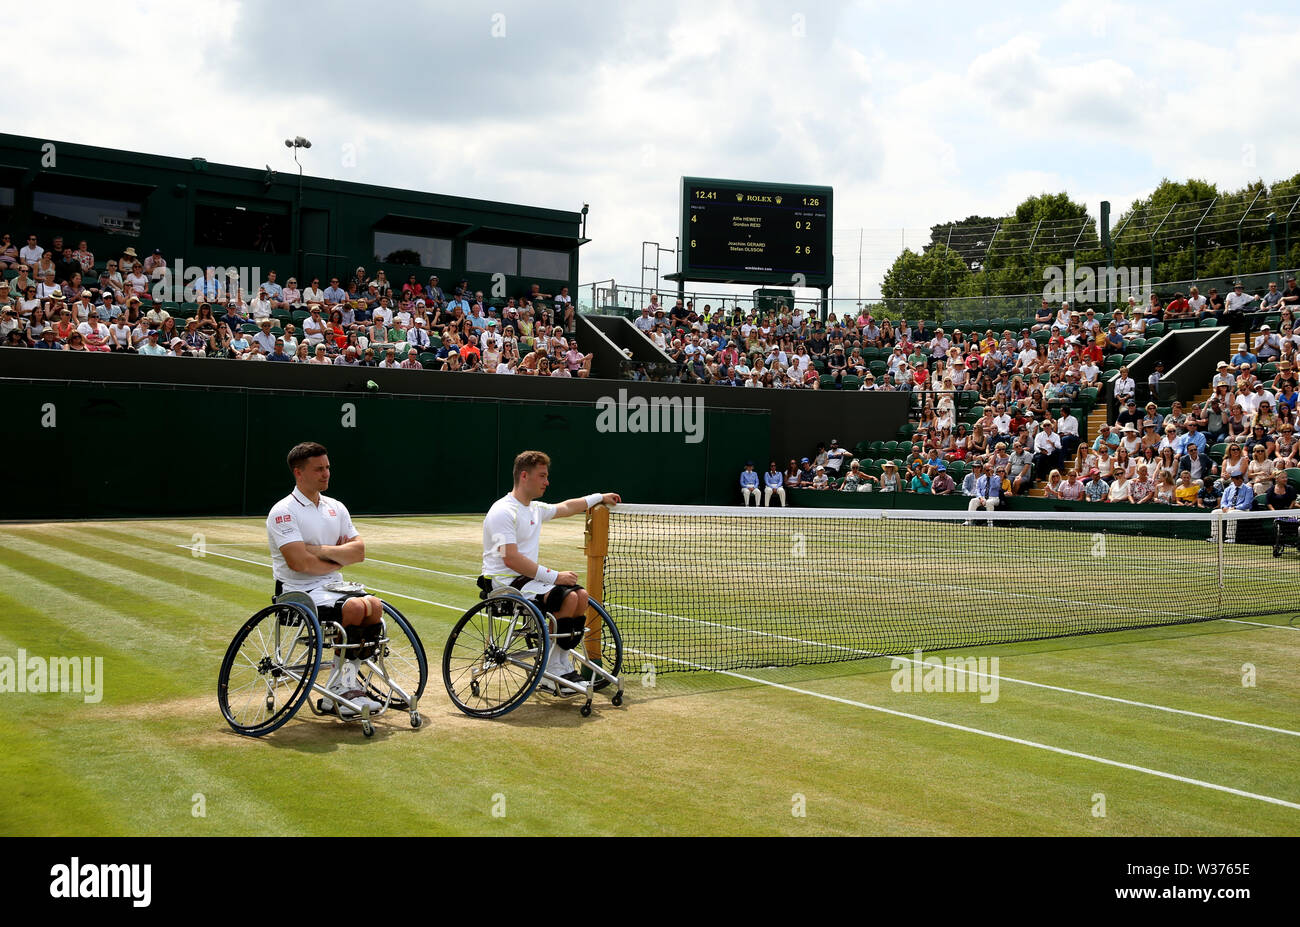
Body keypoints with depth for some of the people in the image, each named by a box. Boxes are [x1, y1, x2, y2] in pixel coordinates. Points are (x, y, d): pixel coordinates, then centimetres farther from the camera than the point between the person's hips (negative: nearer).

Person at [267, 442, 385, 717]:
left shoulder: (336, 508, 15)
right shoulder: (283, 512, -7)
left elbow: (358, 551, 5)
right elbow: (299, 562, -18)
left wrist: (322, 551, -9)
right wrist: (338, 560, -3)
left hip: (334, 587, 6)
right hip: (299, 592, -6)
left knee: (373, 605, -24)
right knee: (355, 607, -31)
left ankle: (342, 687, -15)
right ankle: (342, 684, -14)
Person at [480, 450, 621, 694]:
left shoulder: (535, 509, 13)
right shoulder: (504, 511, -16)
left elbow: (565, 508, 35)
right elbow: (511, 559, -25)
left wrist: (599, 497, 41)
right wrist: (554, 576, -25)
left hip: (528, 578, 10)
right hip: (503, 583, -9)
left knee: (580, 595, -7)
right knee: (567, 597, -25)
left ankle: (562, 665, -3)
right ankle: (552, 672, -14)